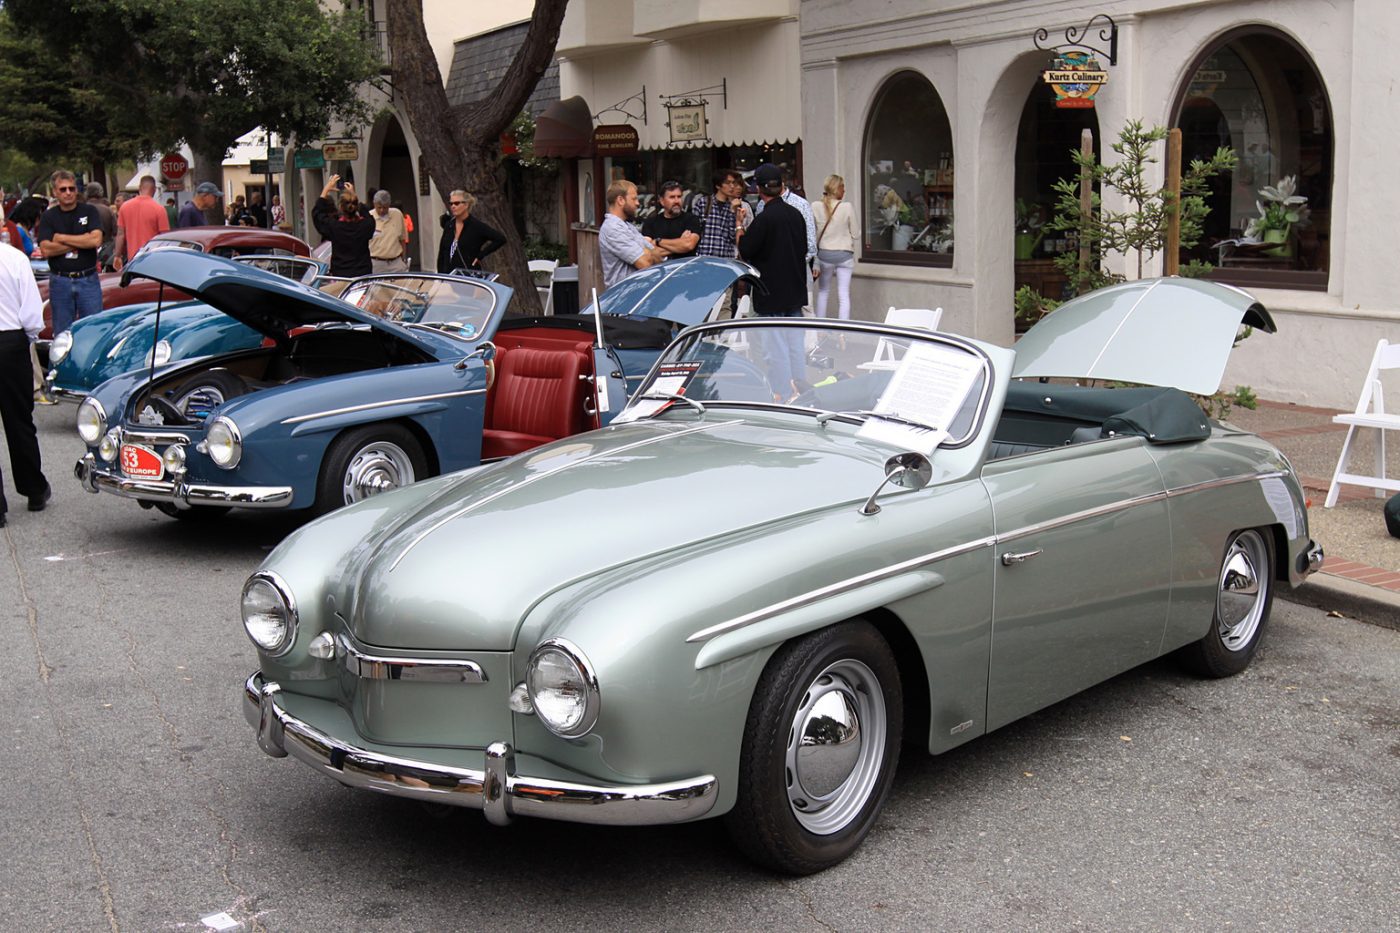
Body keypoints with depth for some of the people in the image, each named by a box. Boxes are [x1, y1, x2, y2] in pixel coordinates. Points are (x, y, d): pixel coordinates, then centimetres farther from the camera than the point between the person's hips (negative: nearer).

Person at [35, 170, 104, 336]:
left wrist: (62, 238, -6)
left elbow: (96, 240, -11)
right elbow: (46, 250, -7)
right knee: (62, 335, 7)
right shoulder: (48, 217, 6)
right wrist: (81, 242, -8)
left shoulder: (89, 211, 4)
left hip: (88, 280, -1)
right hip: (60, 283, 1)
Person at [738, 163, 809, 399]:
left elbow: (745, 251, -12)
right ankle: (800, 395, 24)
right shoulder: (795, 214, 4)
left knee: (775, 351, -1)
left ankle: (783, 397, 1)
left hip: (771, 295, -7)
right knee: (796, 346, 16)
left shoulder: (764, 219, -18)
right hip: (795, 291, 7)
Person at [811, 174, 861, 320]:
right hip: (844, 254, -2)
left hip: (824, 254, 2)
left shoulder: (815, 207, -7)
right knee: (844, 295, 1)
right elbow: (856, 234, -4)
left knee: (823, 292, 18)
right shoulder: (847, 207, -11)